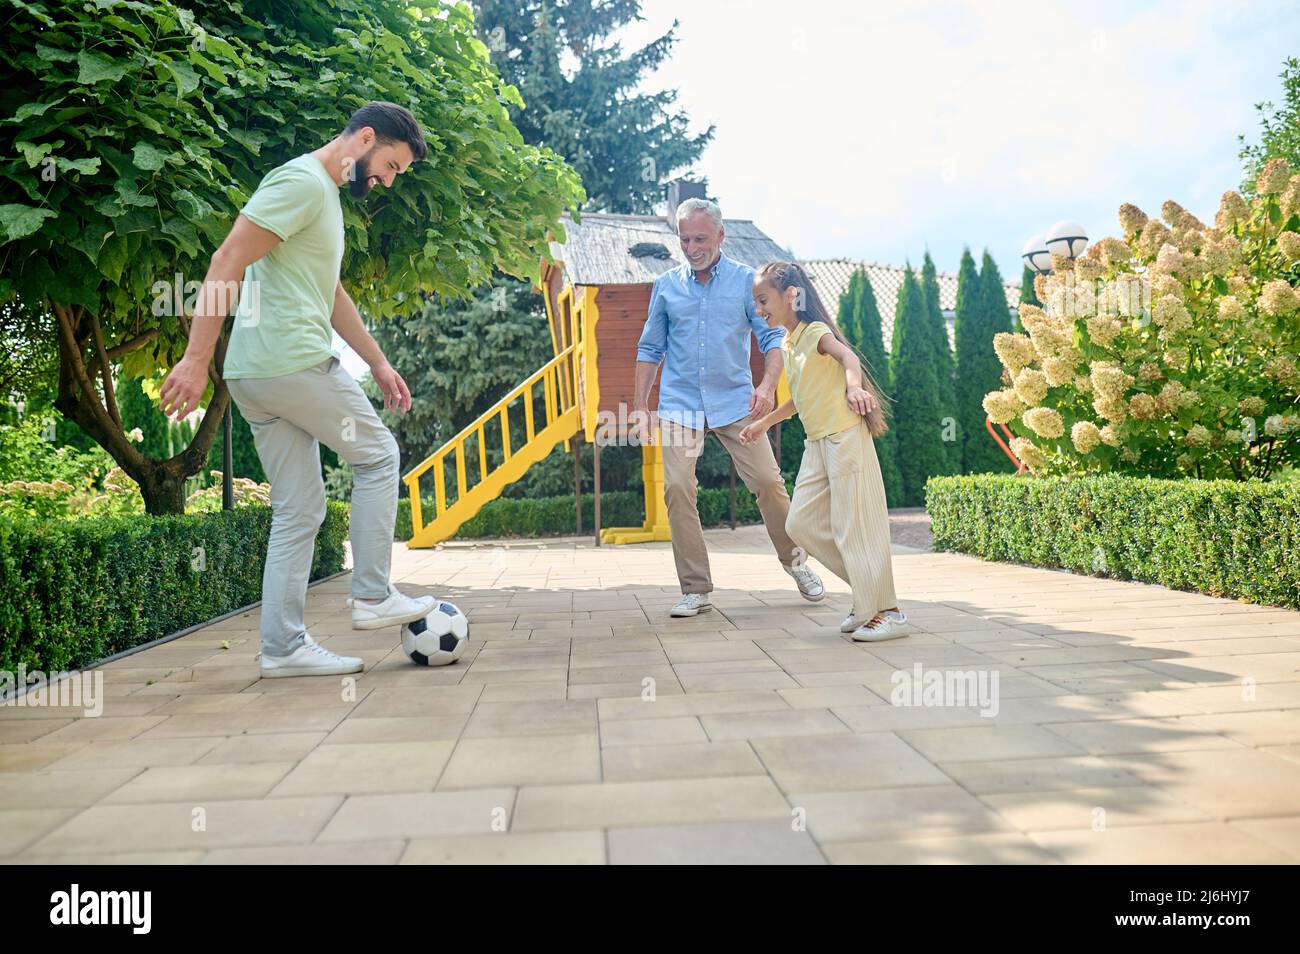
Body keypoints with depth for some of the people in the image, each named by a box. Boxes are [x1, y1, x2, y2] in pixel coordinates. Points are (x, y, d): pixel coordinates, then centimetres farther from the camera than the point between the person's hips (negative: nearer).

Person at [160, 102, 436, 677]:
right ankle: (372, 597, 9)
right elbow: (227, 262, -17)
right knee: (377, 456, 5)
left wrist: (379, 363, 29)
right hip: (293, 362, -9)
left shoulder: (325, 194, 23)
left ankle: (284, 647, 11)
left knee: (298, 512, 8)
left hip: (256, 374, 9)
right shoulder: (302, 181, -8)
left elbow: (331, 294, 30)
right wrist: (196, 359, -21)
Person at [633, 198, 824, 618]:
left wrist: (768, 385, -19)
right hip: (680, 404, 1)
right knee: (677, 489, -10)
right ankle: (696, 589, 0)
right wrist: (640, 406, 8)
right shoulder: (665, 286, 9)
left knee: (768, 481, -5)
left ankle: (795, 560, 20)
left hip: (735, 401, -1)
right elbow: (650, 349, 14)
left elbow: (773, 338, 0)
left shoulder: (746, 280, 3)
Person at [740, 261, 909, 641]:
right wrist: (763, 423, 36)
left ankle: (887, 612, 0)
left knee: (854, 523, -8)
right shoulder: (788, 344, 17)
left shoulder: (816, 331, -8)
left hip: (844, 435, -9)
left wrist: (854, 386, -51)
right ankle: (866, 589, 16)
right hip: (817, 443, 9)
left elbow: (847, 356, -30)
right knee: (801, 522, 7)